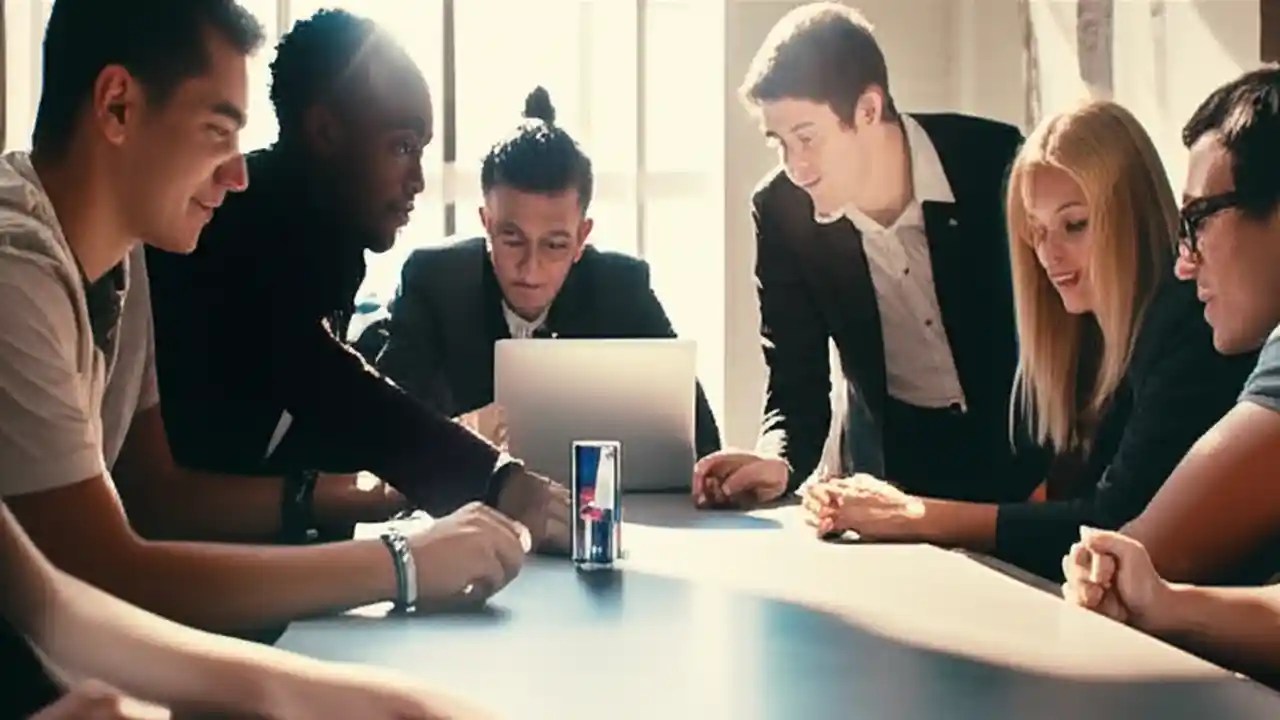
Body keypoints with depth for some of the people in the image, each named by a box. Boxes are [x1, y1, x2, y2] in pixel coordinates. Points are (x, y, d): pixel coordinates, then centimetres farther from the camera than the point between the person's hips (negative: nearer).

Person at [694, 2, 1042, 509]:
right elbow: (796, 381, -7)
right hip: (894, 444, 2)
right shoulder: (781, 210, -14)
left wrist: (1061, 476, -18)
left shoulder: (997, 164, -21)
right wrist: (777, 461, -28)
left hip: (1026, 434, -2)